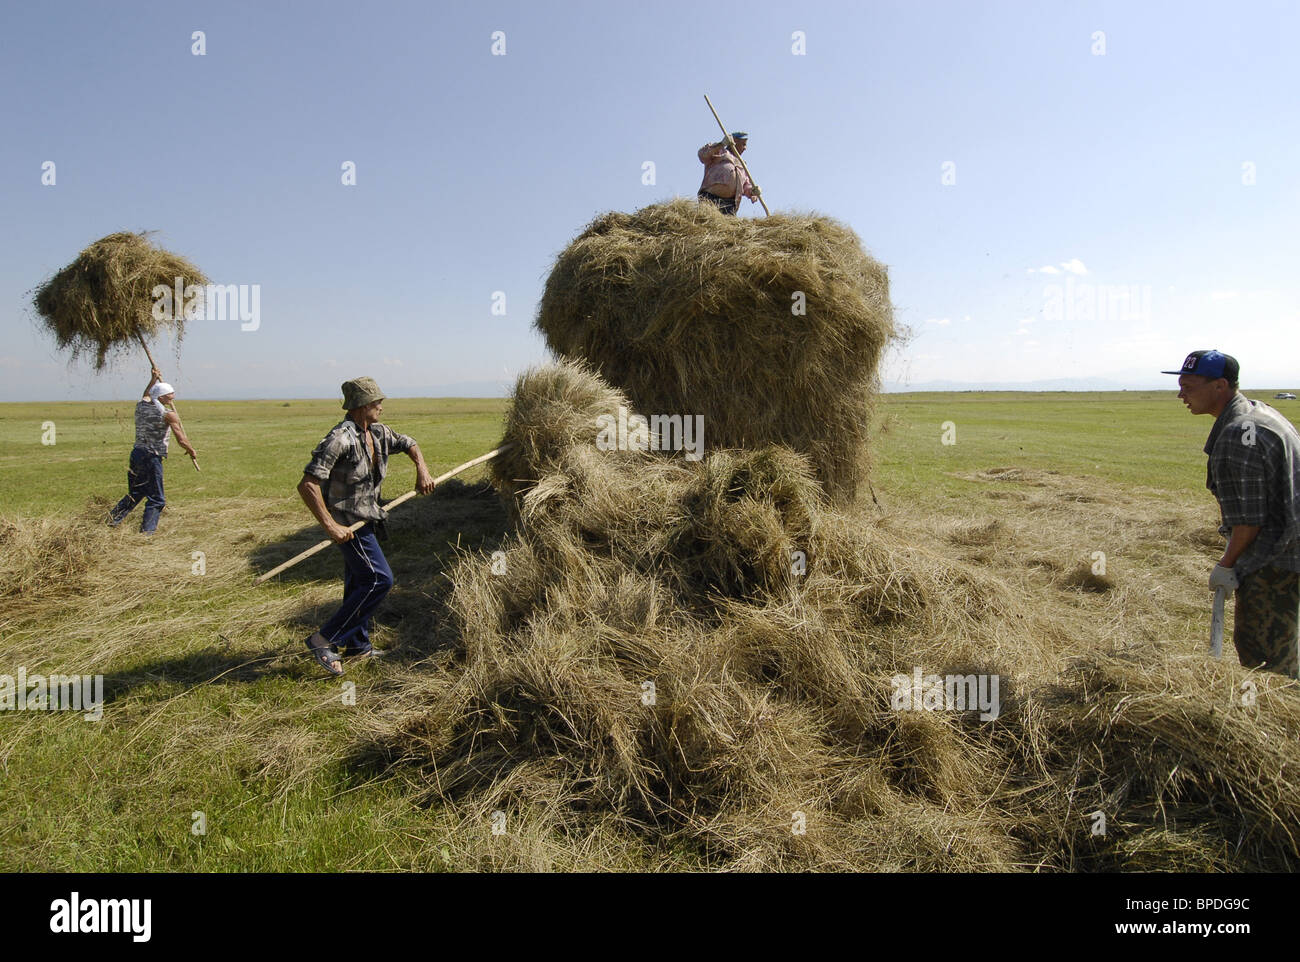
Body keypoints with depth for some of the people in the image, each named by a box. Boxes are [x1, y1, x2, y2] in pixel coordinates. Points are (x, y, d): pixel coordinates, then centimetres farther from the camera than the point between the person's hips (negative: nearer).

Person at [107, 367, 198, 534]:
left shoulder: (141, 406, 8)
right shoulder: (168, 415, -10)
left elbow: (146, 394, 35)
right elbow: (181, 440, -7)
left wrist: (154, 379, 40)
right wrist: (192, 451, 10)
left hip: (136, 453, 7)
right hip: (152, 457, -7)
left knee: (135, 493, 23)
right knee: (156, 499, 1)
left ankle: (113, 519, 20)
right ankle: (146, 530, -2)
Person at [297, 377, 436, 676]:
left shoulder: (378, 433, 4)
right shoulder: (340, 439, -23)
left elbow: (409, 444, 23)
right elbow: (307, 485, -27)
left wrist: (422, 470, 4)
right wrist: (330, 526, -29)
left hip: (365, 519, 9)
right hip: (349, 524, -9)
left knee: (359, 583, 17)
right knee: (379, 579, -12)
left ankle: (357, 645, 31)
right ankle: (324, 640, -4)